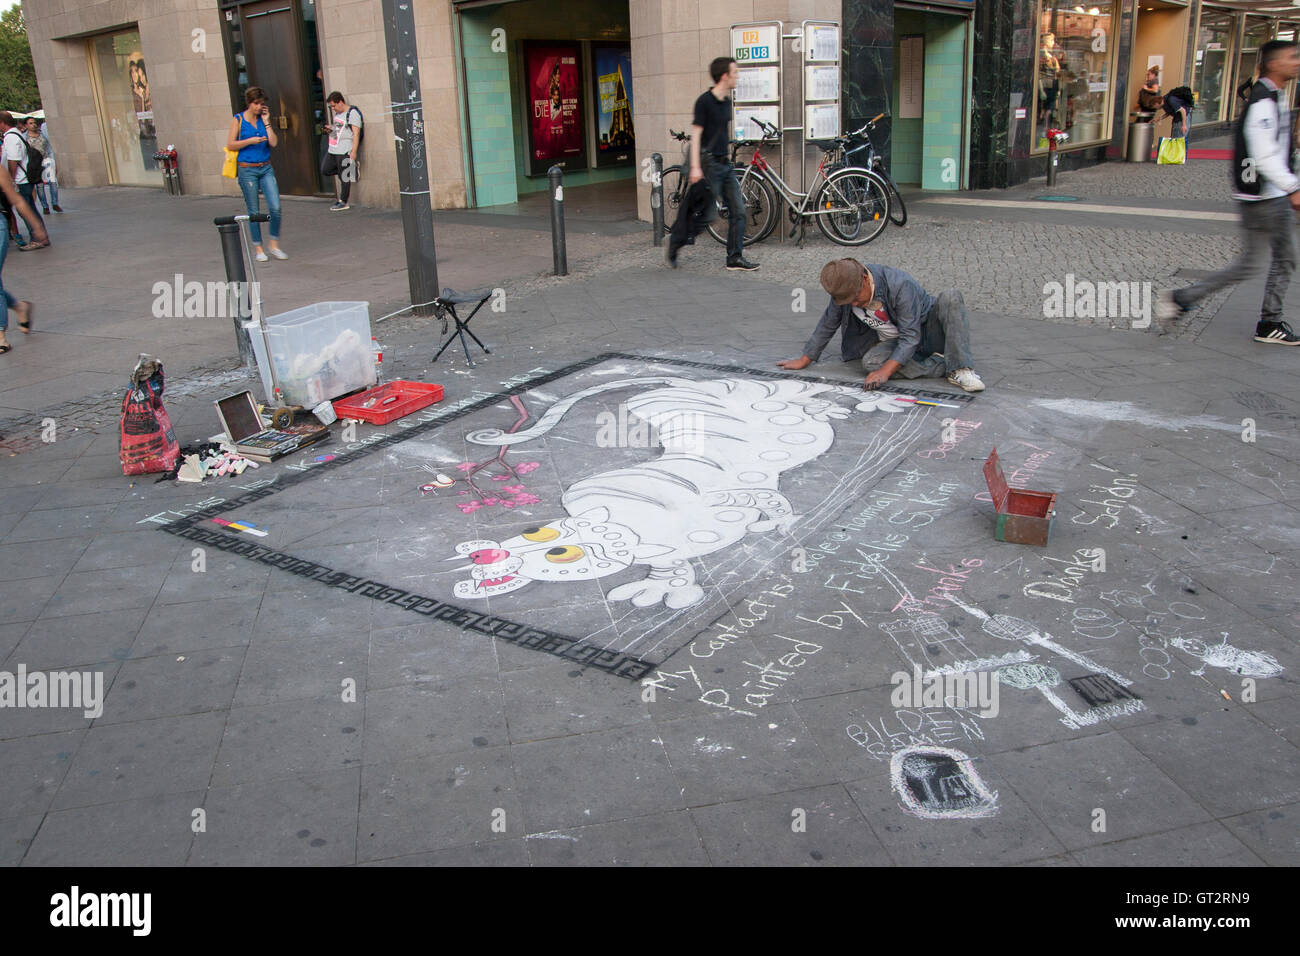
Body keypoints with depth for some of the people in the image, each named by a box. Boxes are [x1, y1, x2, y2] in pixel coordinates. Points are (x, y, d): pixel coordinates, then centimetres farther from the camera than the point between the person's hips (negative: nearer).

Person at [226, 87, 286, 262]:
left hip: (266, 168, 3)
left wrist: (266, 122, -3)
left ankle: (275, 245, 8)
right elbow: (230, 144, -5)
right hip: (247, 170, -3)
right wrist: (250, 141, -14)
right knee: (254, 212, 3)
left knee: (275, 208, -7)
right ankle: (258, 248, 14)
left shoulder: (263, 119, 9)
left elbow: (274, 143, -1)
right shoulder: (238, 120, -1)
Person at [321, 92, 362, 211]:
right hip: (332, 150, 10)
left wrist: (353, 151, -21)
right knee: (325, 170, 11)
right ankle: (349, 169, 20)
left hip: (344, 151, -10)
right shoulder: (337, 113, 16)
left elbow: (356, 133, -16)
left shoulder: (352, 113, -11)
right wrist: (331, 128, 9)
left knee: (344, 177, -4)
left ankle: (344, 202, 2)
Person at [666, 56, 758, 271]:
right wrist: (695, 167, -21)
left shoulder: (726, 101, 12)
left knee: (738, 211, 2)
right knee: (707, 214, -5)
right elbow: (695, 134, -15)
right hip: (709, 164, -8)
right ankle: (675, 242, 16)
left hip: (725, 164, 8)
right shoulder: (705, 101, -12)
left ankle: (735, 258, 7)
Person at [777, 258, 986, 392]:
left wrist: (885, 371, -42)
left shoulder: (900, 285, -30)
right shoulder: (844, 289, -13)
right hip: (893, 341, 4)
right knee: (871, 362, -31)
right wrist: (804, 360, 6)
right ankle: (943, 365, -22)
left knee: (951, 298, -33)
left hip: (927, 330, -4)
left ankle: (960, 369, -36)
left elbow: (910, 337, -31)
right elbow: (827, 325, 3)